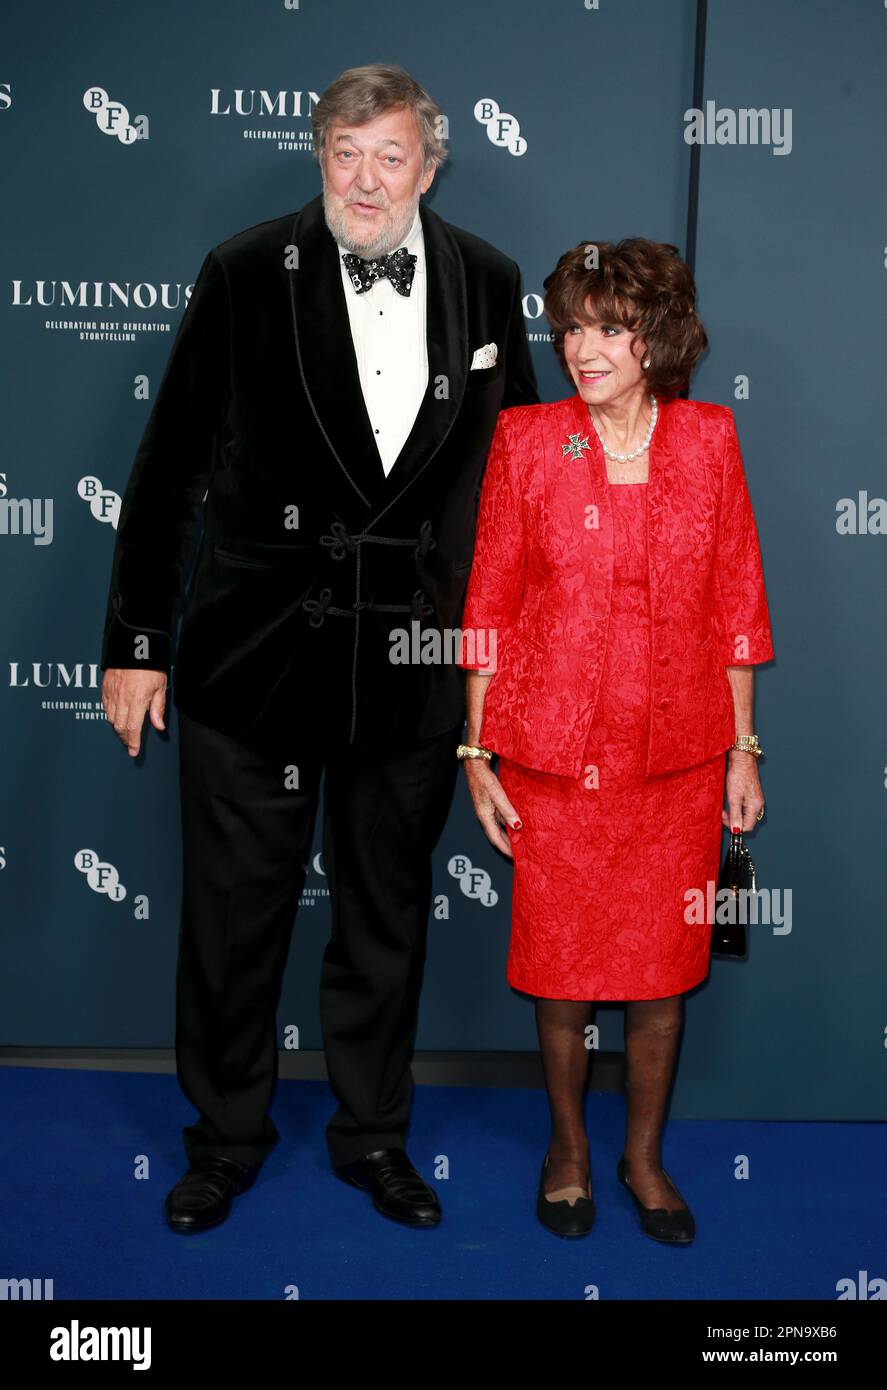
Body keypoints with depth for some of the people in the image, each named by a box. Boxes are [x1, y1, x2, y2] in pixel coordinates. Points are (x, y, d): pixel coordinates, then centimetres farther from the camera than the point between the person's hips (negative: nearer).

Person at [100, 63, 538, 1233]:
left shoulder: (487, 282, 2)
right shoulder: (246, 275, -5)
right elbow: (168, 468, -3)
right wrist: (135, 641, -4)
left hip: (414, 664, 2)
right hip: (255, 653, -2)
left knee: (388, 917, 16)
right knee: (233, 914, 10)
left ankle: (374, 1135, 36)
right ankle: (227, 1137, 33)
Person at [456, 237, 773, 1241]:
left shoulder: (708, 437, 1)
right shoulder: (527, 439, -3)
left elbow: (735, 602, 5)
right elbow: (489, 604, 0)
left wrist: (743, 749, 5)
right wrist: (476, 754, -2)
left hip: (677, 755, 1)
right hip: (553, 751, -1)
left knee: (664, 969, 11)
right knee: (560, 966, 10)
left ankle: (645, 1154, 33)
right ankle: (568, 1145, 34)